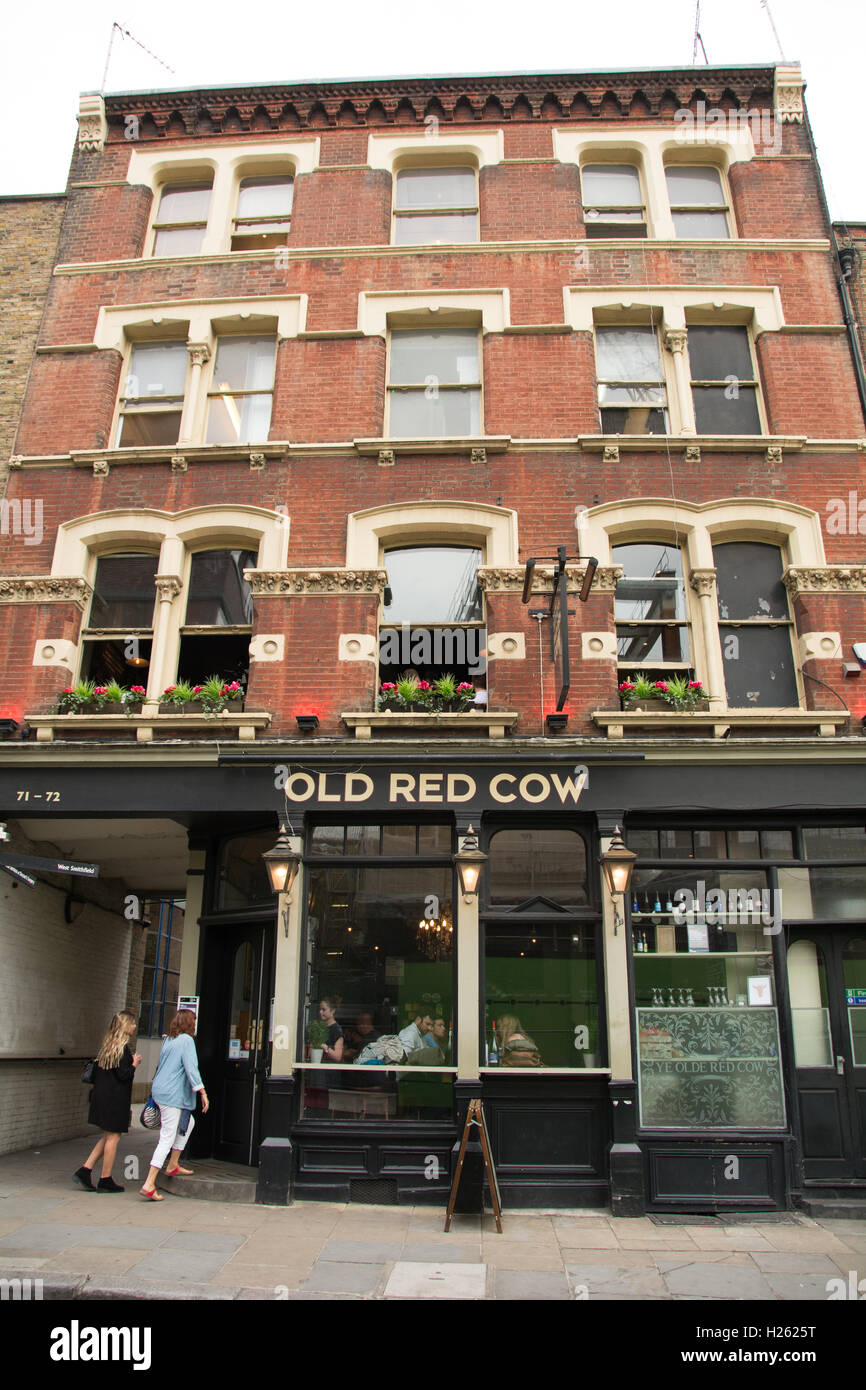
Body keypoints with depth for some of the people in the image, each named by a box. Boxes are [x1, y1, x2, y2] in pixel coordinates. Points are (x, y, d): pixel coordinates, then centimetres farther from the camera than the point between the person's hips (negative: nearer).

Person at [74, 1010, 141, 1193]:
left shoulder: (107, 1045, 11)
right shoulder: (123, 1048, -16)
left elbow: (97, 1072, 15)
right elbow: (123, 1075, -20)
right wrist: (134, 1064, -4)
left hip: (101, 1094, 9)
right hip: (115, 1099, -9)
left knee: (109, 1136, 18)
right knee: (113, 1136, 1)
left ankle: (85, 1170, 14)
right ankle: (105, 1180, 8)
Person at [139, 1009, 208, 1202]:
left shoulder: (169, 1040, 12)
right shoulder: (186, 1040, -12)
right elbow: (191, 1068, -19)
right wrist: (203, 1093, -19)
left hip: (160, 1090, 9)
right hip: (172, 1095, -9)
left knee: (188, 1123, 23)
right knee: (167, 1138, -7)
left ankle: (173, 1166, 27)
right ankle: (149, 1184, -9)